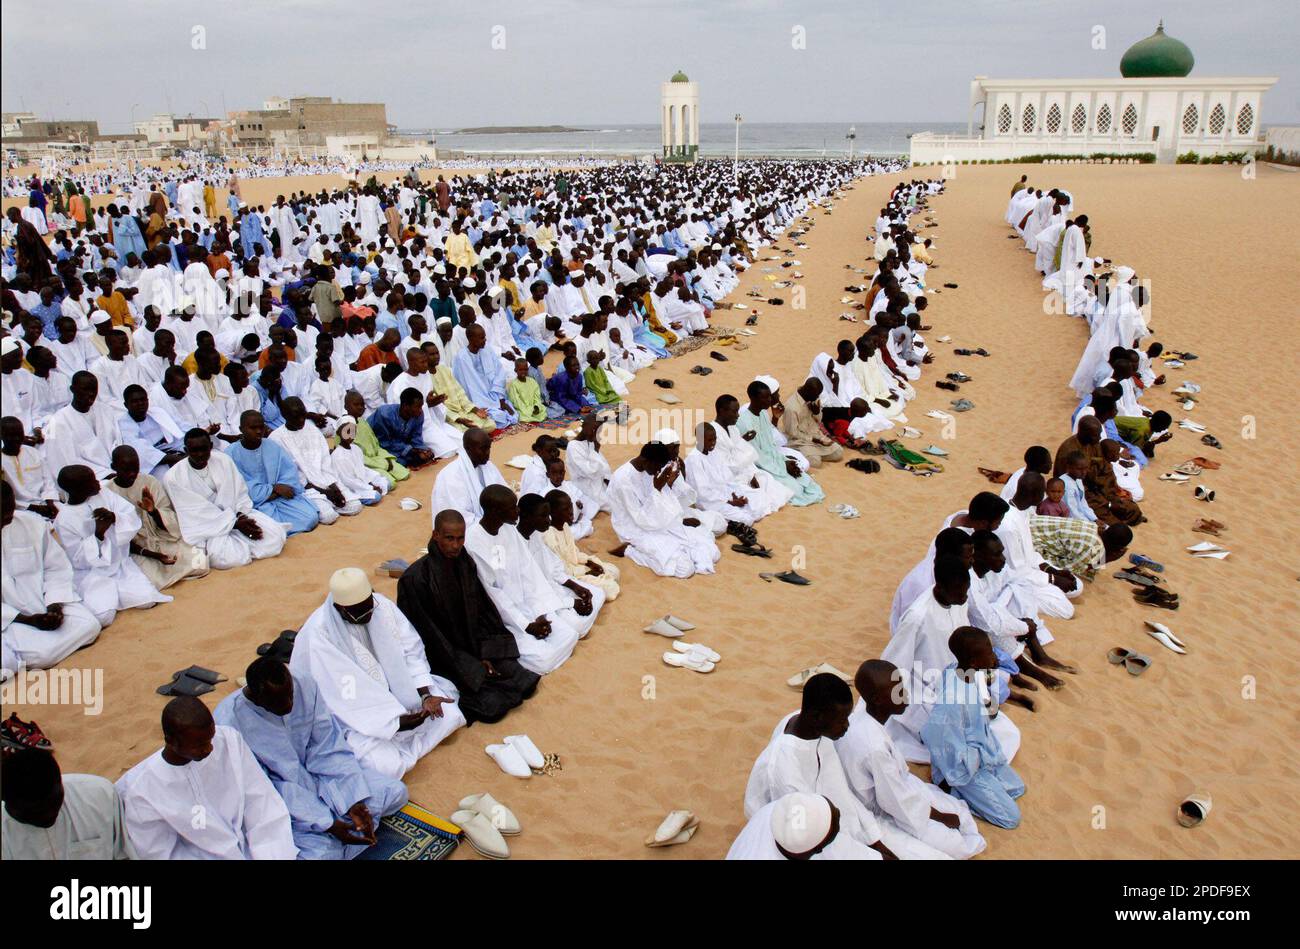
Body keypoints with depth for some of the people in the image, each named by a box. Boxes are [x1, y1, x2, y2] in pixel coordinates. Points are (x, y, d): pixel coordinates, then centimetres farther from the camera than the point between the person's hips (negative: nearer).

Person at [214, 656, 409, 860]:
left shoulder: (306, 688, -14)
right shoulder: (228, 723, -26)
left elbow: (329, 750, -8)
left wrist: (353, 802, -20)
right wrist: (327, 824, -27)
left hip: (316, 774, 5)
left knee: (396, 792, -5)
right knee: (322, 852, -29)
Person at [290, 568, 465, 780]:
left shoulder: (382, 605, -13)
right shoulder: (320, 634, -28)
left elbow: (411, 650, -7)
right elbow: (346, 694, -27)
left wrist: (426, 694, -21)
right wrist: (397, 719, -29)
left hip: (393, 691, 6)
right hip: (350, 715, -5)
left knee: (448, 715, -11)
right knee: (388, 766, -27)